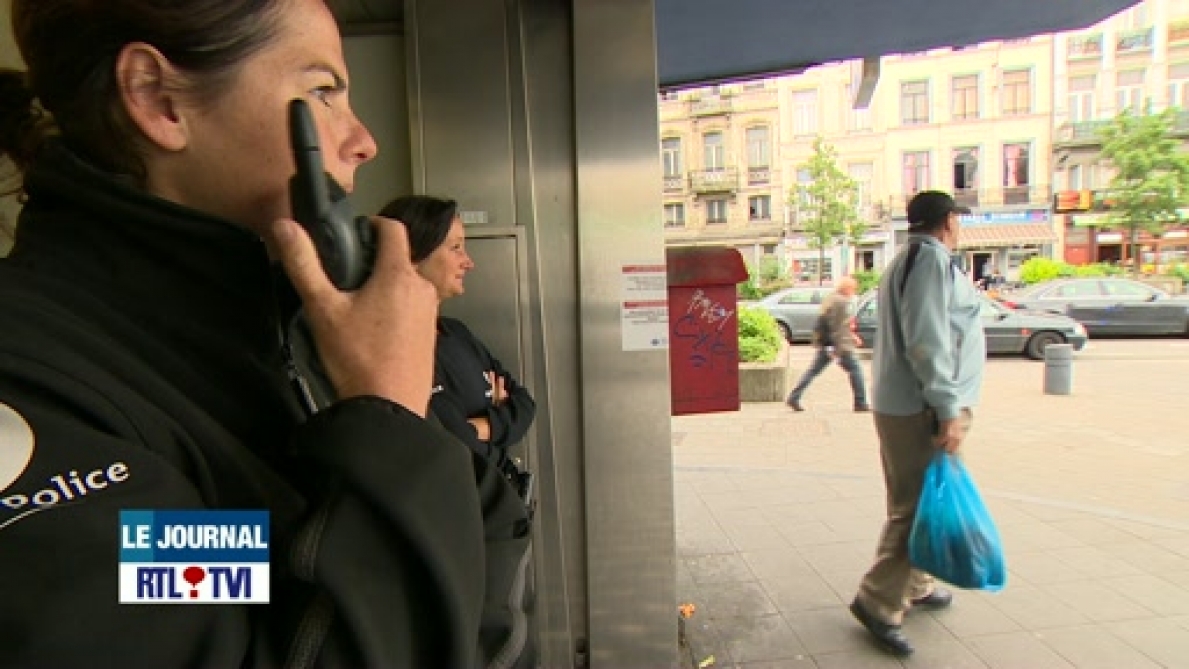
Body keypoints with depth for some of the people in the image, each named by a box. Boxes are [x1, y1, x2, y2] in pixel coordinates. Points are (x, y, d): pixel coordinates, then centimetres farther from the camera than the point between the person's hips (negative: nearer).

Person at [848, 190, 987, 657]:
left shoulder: (908, 261, 20)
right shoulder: (932, 258, -13)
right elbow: (926, 341, -22)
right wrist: (949, 409, -21)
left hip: (900, 405, 10)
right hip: (921, 410, -10)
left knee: (914, 505, 19)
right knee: (916, 508, -6)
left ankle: (913, 586, 32)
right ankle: (878, 602, 1)